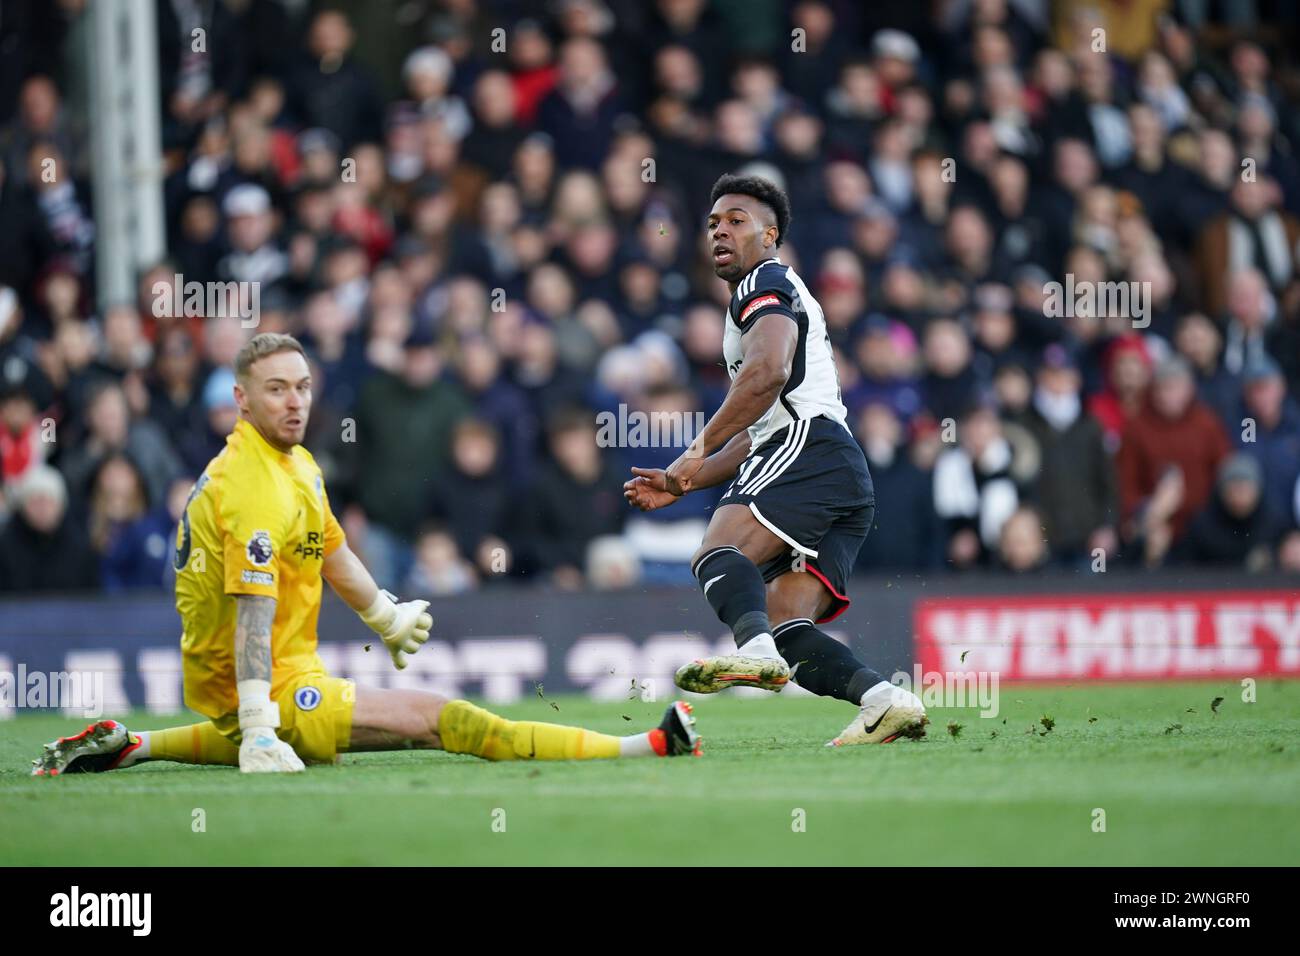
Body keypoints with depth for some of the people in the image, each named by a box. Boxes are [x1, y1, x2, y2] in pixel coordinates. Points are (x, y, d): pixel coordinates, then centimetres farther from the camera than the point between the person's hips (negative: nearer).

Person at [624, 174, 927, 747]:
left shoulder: (766, 283, 6)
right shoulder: (773, 295, 37)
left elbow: (769, 371, -16)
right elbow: (757, 438, 39)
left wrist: (702, 446, -15)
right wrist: (682, 485, 32)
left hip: (811, 448, -10)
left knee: (717, 553, -29)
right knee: (785, 626, -2)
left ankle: (754, 649, -55)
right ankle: (884, 700, -18)